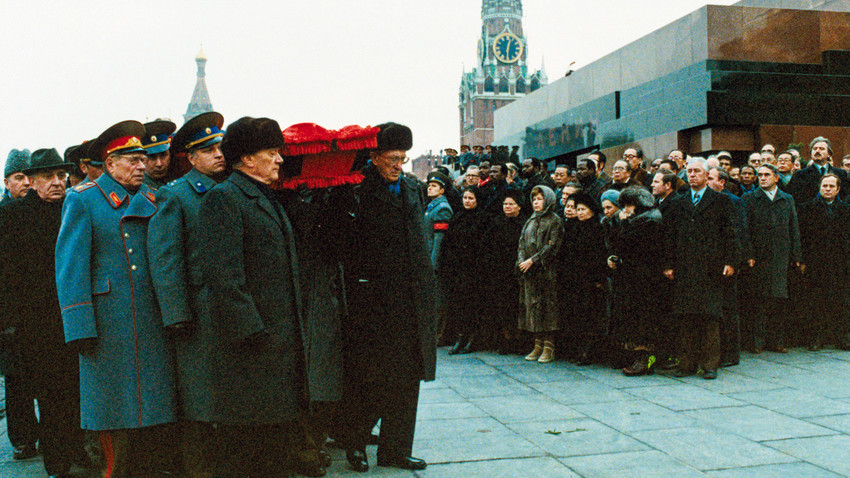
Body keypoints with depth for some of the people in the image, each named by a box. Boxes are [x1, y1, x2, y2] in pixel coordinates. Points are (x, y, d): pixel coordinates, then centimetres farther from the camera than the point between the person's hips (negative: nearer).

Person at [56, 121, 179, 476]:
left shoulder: (152, 199, 13)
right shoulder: (83, 200, 0)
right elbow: (70, 265, -5)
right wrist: (80, 327, -12)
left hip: (153, 321, 4)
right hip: (109, 323, -4)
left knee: (157, 405, 5)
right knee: (114, 406, 3)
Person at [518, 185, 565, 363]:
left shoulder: (555, 221, -3)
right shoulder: (531, 221, 17)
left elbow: (552, 246, -12)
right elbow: (522, 242, 14)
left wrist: (533, 260, -15)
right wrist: (522, 261, -3)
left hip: (546, 270, -6)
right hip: (529, 269, 6)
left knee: (547, 304, -5)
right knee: (532, 304, 5)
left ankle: (549, 347, -1)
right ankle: (538, 345, 12)